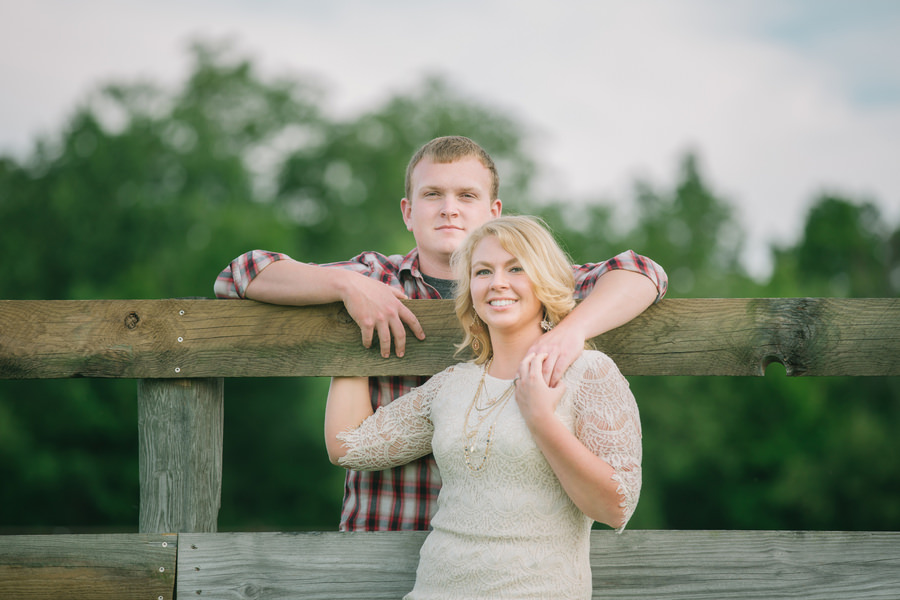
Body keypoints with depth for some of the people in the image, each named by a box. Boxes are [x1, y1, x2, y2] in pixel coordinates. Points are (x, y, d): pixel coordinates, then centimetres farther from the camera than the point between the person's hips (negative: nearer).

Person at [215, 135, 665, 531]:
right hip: (380, 532, 0)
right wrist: (348, 284, -9)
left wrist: (571, 331, -19)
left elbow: (640, 274, 0)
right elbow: (240, 276, 5)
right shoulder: (374, 278, 9)